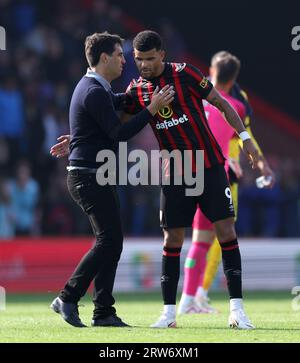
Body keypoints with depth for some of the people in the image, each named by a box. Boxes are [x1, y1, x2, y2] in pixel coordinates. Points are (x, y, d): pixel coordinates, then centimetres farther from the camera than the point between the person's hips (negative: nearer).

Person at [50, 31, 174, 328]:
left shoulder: (95, 89, 18)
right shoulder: (94, 92, -15)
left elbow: (114, 102, 41)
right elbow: (120, 133, -19)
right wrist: (151, 109, -18)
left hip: (92, 178, 11)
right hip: (89, 177, -11)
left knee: (111, 242, 7)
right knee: (108, 240, -14)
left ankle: (103, 312, 5)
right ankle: (68, 298, -11)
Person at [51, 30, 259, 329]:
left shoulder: (184, 73, -8)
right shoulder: (136, 89, 2)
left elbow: (221, 103, -1)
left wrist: (244, 137, -6)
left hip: (210, 166, -3)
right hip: (175, 174, 3)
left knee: (226, 232, -7)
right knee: (172, 240, 0)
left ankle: (236, 309, -4)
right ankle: (169, 313, 6)